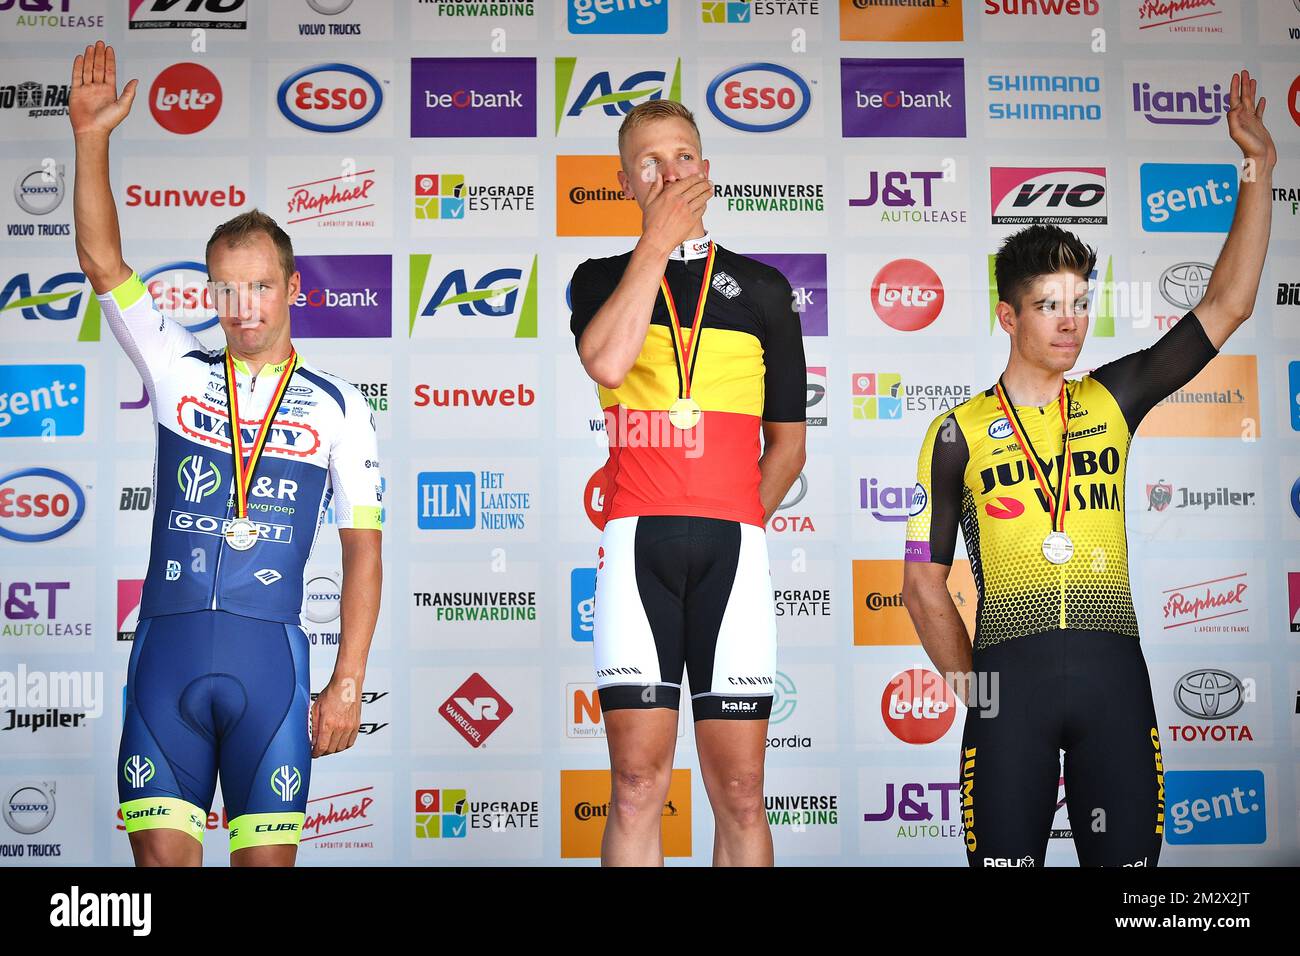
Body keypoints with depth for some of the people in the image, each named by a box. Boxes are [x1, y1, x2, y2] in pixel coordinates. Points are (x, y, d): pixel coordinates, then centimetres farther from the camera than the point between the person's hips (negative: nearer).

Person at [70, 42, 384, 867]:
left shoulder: (336, 404, 4)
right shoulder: (177, 369, 10)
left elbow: (363, 550, 3)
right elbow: (102, 262, 4)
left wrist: (349, 682, -3)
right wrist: (92, 136, -5)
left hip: (269, 651, -1)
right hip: (167, 644, 2)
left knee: (268, 856, 2)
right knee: (161, 853, 1)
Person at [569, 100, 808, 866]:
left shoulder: (761, 287, 15)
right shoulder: (602, 278, 15)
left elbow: (788, 442, 16)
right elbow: (608, 363, -10)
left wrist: (735, 525, 5)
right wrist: (656, 242, -3)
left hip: (731, 542, 1)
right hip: (636, 539, 0)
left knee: (740, 792, 0)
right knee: (638, 781, -5)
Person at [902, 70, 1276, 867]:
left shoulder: (1111, 401, 12)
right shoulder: (960, 431, 6)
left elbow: (1227, 307, 10)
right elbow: (924, 581, 7)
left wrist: (1259, 165, 8)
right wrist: (973, 689, 2)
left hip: (1114, 667, 2)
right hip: (1010, 668, -2)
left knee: (1126, 857, 7)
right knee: (1007, 856, 3)